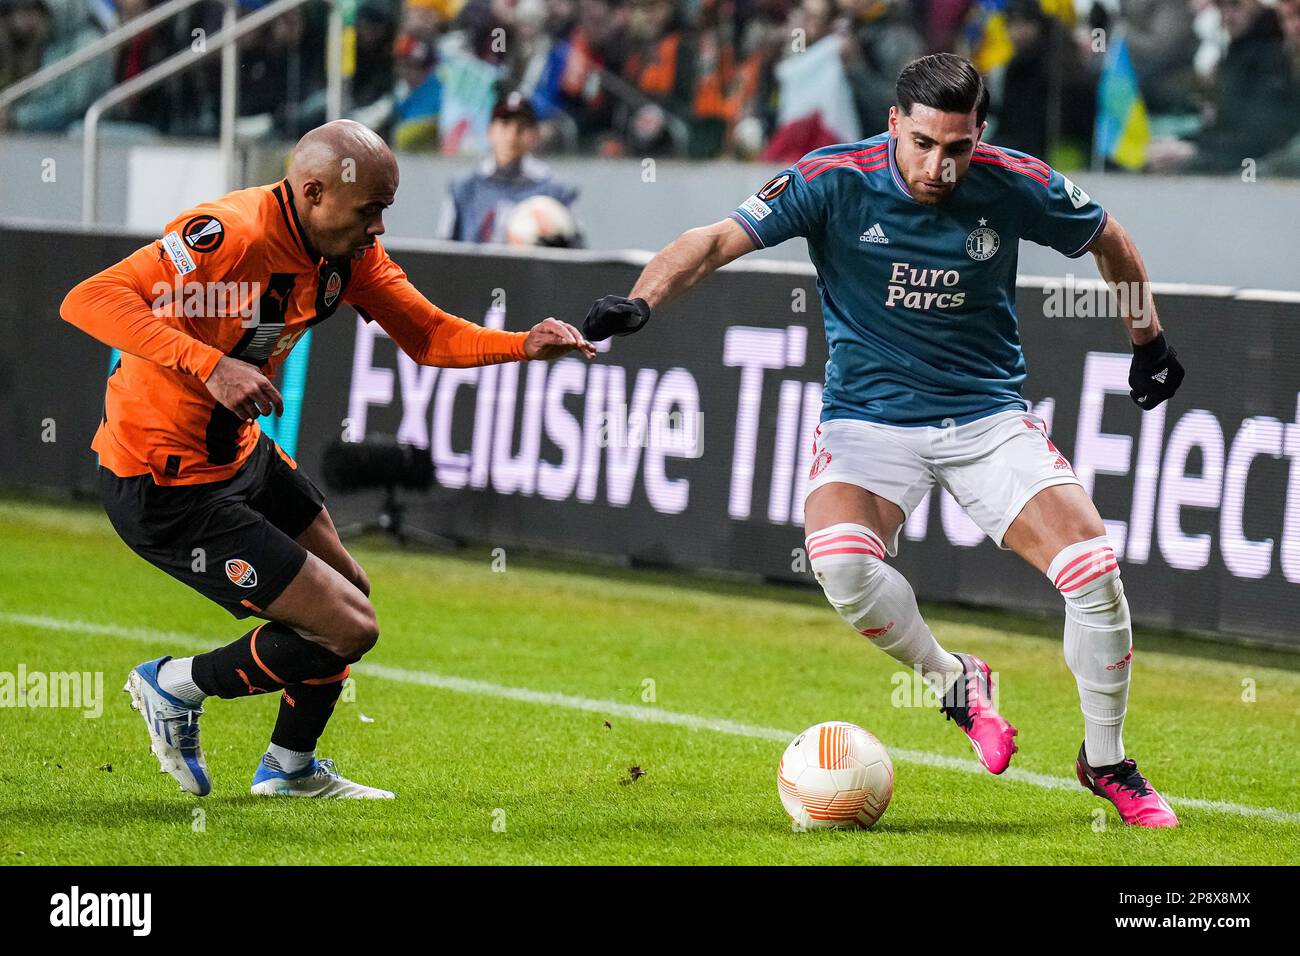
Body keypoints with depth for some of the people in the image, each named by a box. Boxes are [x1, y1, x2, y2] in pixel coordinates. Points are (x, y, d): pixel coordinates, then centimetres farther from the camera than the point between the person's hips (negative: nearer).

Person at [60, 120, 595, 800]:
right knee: (348, 628, -8)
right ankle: (174, 686, 13)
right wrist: (209, 365, -43)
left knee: (349, 589, 23)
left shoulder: (349, 250, -2)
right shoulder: (230, 234, -29)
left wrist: (524, 345, -11)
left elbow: (426, 335, 6)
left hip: (241, 455, 9)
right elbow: (89, 300, -36)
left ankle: (290, 771, 42)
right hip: (166, 489, -9)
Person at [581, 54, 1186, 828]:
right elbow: (719, 240, -17)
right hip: (869, 414, -1)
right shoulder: (837, 181, -14)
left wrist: (1149, 341, 17)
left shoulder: (1013, 185, -9)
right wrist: (642, 300, -34)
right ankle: (954, 683, -2)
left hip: (988, 413, 1)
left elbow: (1109, 240, 10)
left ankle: (1106, 764, 9)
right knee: (839, 559, -31)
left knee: (1094, 571, -14)